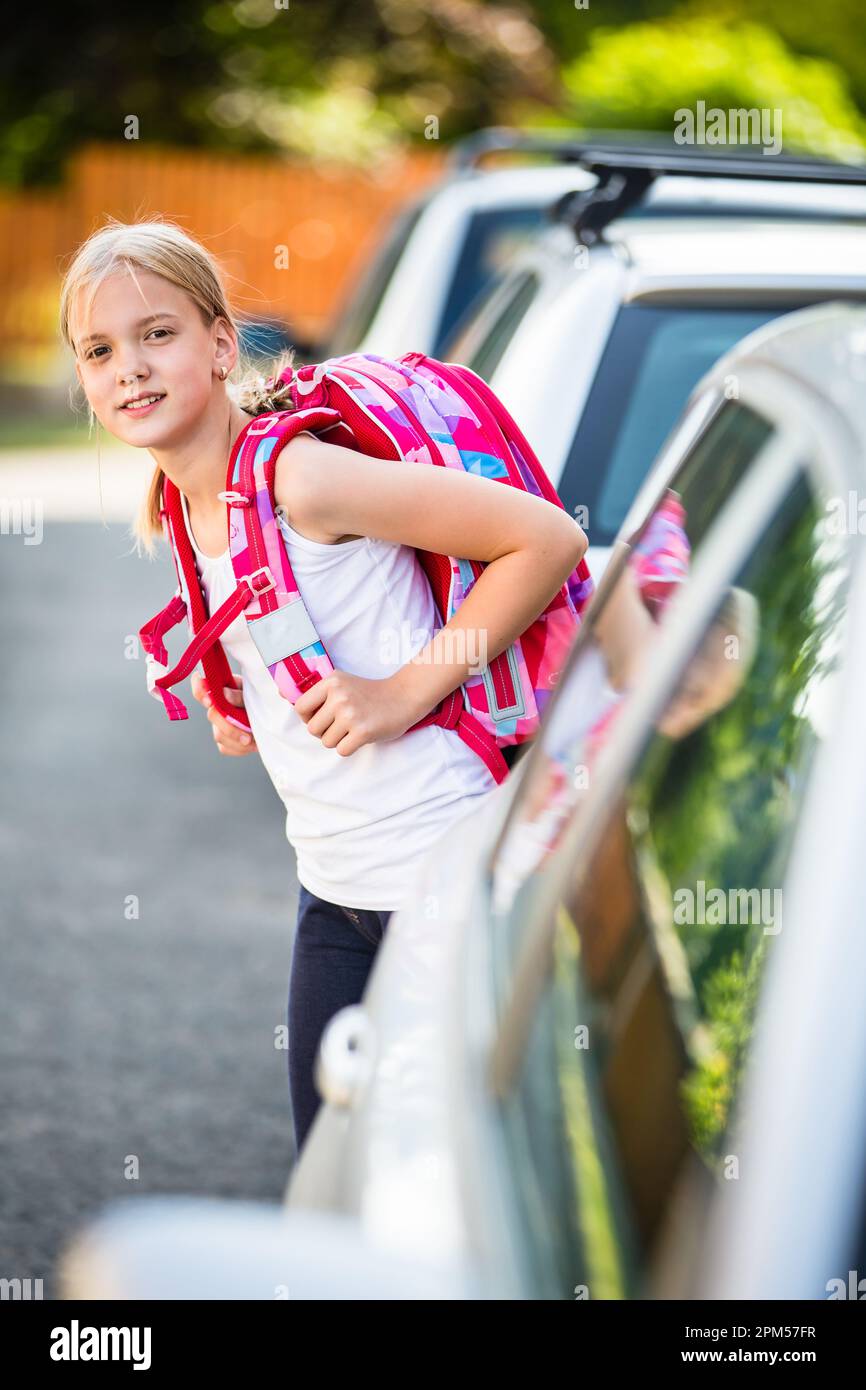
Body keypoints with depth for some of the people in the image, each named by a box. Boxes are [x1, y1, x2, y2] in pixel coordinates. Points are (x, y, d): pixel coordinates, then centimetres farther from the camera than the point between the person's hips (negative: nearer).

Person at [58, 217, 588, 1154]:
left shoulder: (302, 477, -18)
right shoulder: (178, 511, 7)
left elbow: (549, 540, -18)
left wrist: (404, 693, -17)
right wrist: (238, 708, 5)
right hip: (334, 889, 8)